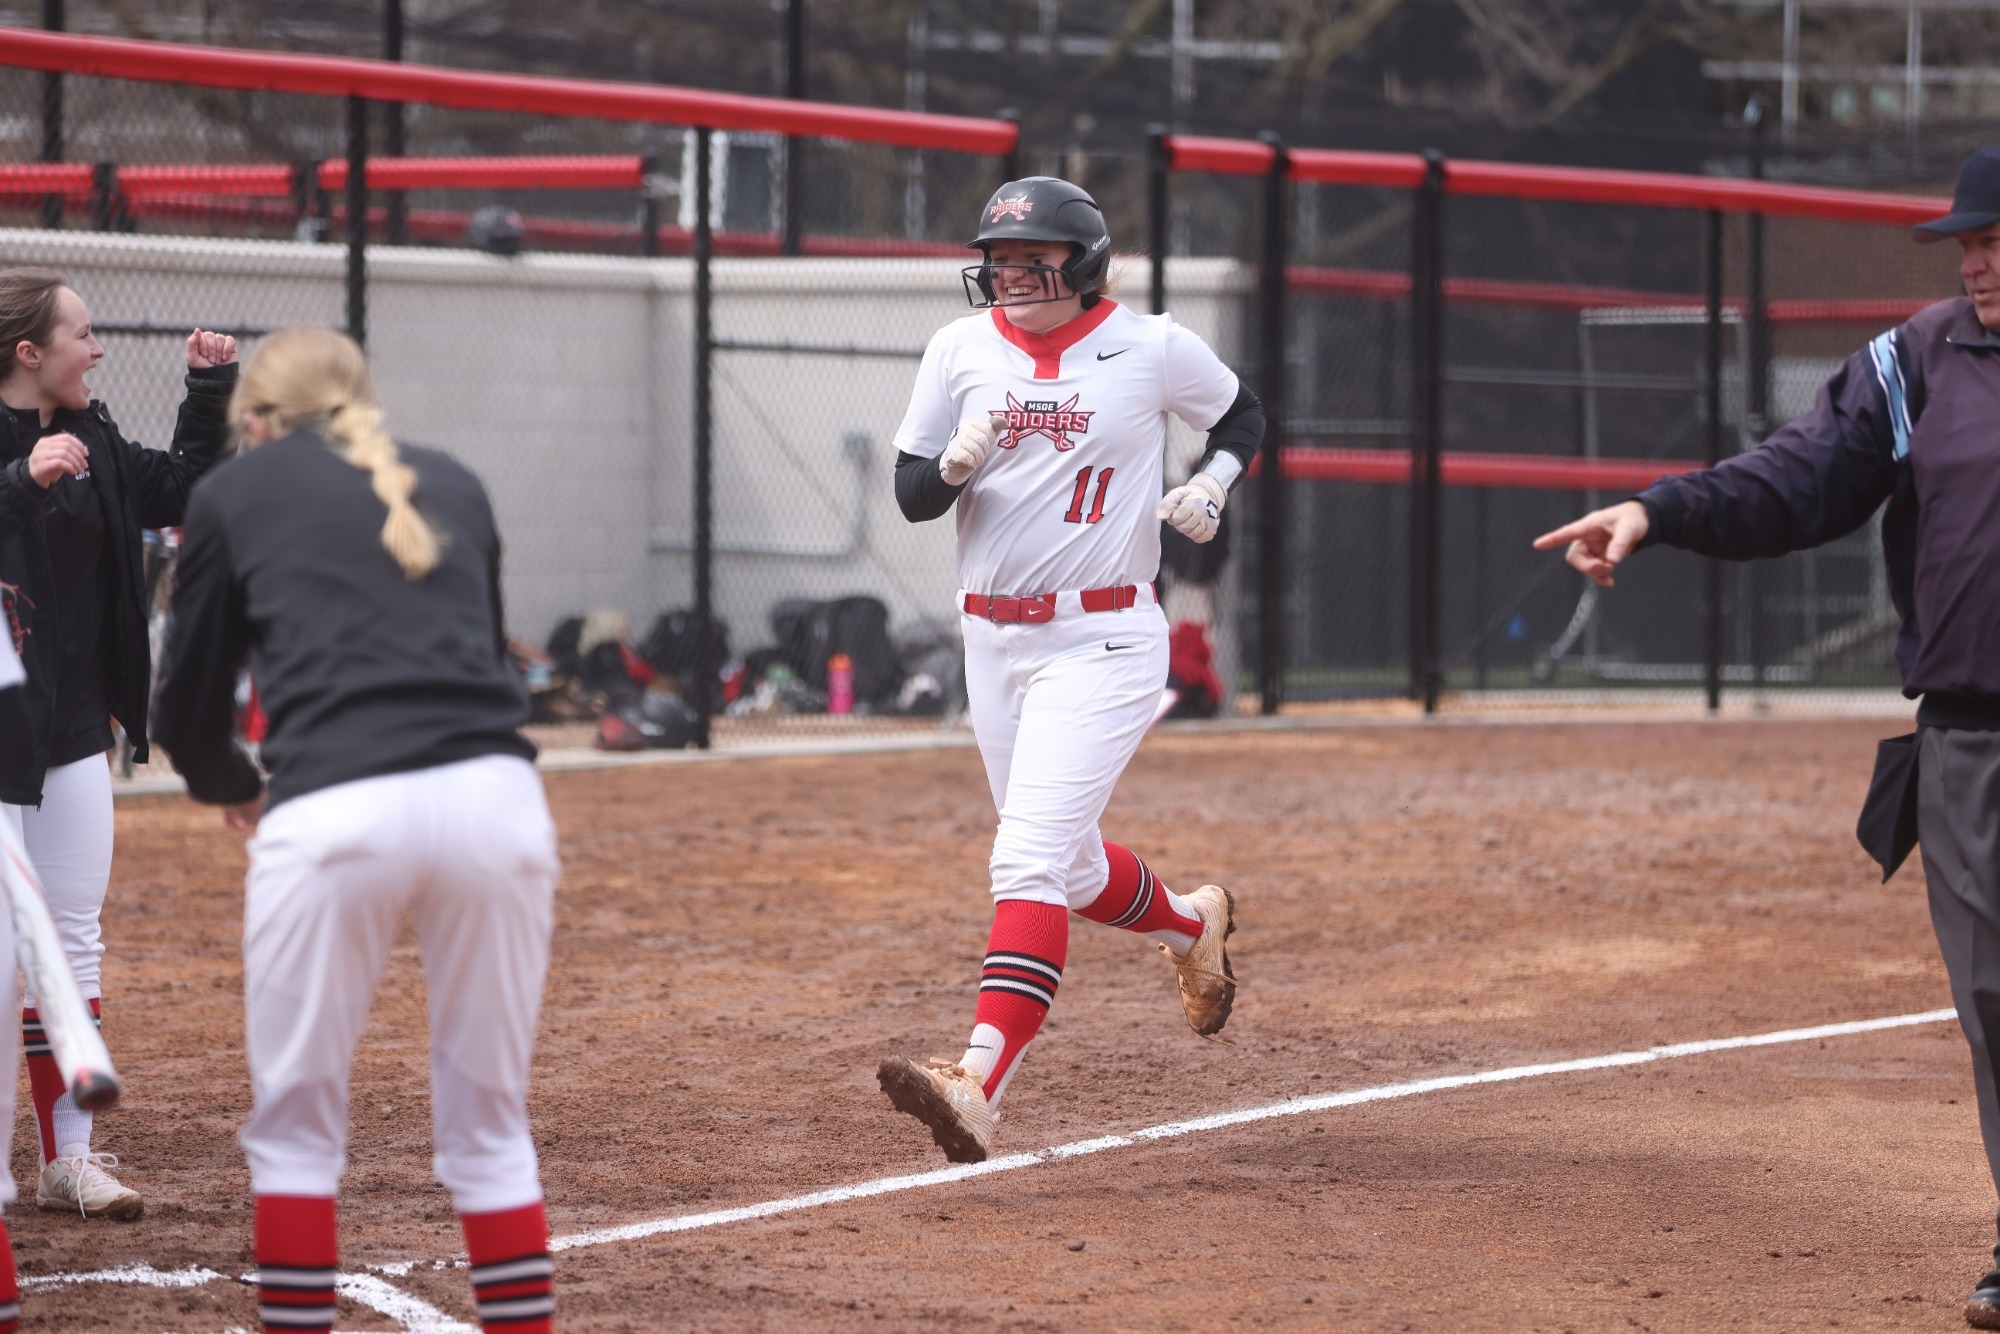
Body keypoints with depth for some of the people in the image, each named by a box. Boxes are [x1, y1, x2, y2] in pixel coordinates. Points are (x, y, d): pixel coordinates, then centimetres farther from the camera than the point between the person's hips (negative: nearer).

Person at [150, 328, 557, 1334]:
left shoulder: (234, 494, 16)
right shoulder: (454, 486, 25)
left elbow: (188, 717, 20)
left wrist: (237, 788, 40)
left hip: (333, 818, -3)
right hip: (494, 797, 3)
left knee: (296, 1127, 11)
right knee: (489, 1128, 13)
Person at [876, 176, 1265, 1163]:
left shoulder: (1152, 349, -3)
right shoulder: (961, 350, 4)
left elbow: (1243, 415, 15)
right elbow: (910, 496, 3)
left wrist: (1210, 486, -5)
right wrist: (955, 464, -19)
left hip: (1102, 643, -5)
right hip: (992, 643, 5)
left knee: (1029, 858, -19)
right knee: (1068, 867, 16)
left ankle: (979, 1086, -29)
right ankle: (1190, 924, 48)